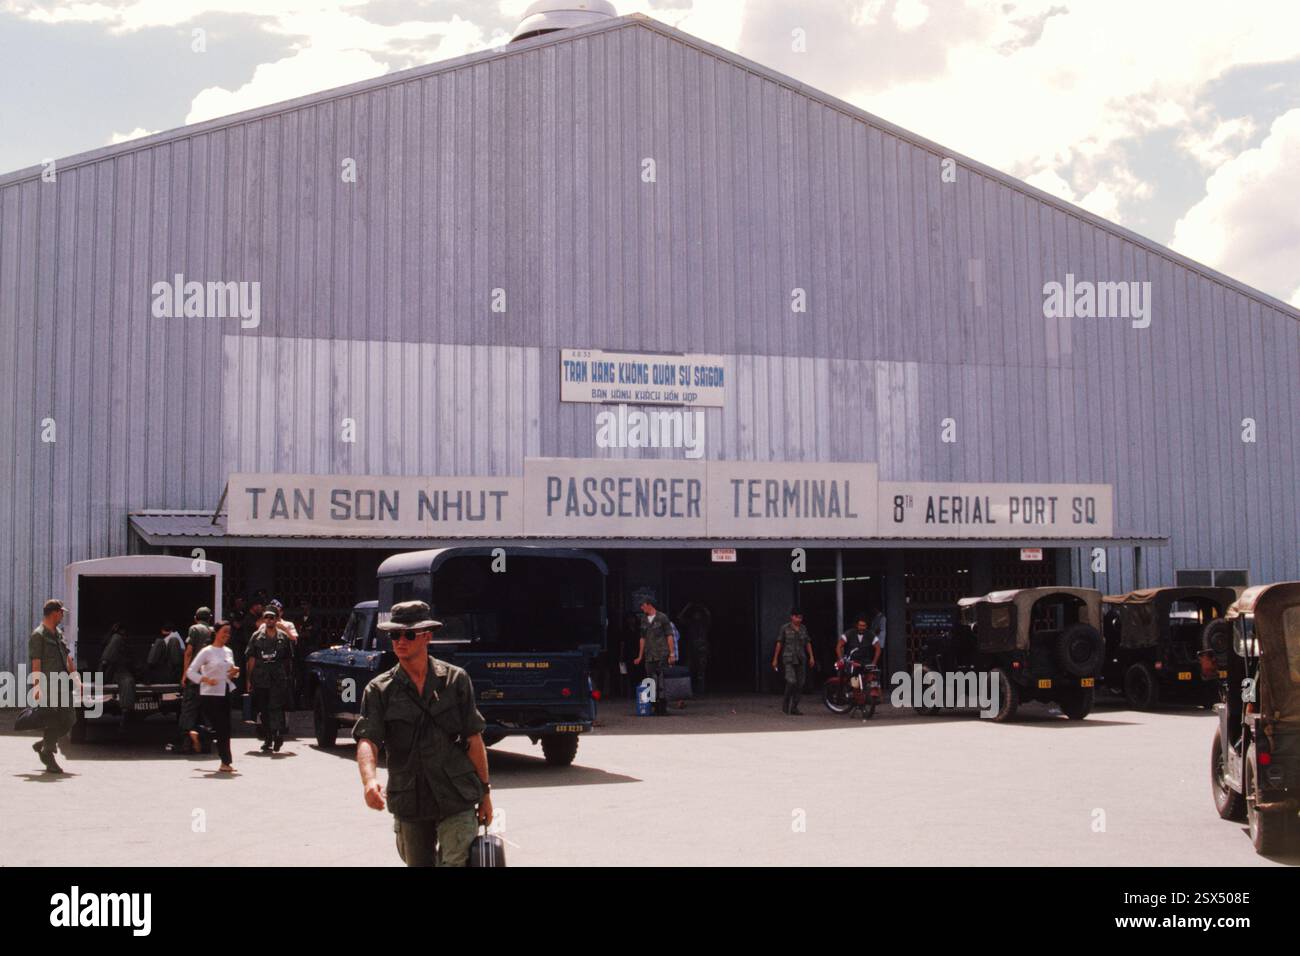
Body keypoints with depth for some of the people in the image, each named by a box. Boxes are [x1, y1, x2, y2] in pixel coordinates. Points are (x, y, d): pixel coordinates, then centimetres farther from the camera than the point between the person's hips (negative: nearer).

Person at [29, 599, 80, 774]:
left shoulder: (59, 633, 16)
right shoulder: (38, 636, -9)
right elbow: (36, 664, -15)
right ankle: (50, 761, 6)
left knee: (69, 719, 6)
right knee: (52, 722, -5)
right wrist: (37, 689, -21)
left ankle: (42, 745, 24)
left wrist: (76, 679, 17)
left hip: (62, 685, 8)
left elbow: (68, 657, 20)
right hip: (47, 686, -8)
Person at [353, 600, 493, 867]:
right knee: (419, 863, 15)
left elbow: (474, 739, 4)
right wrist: (369, 780, -32)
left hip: (457, 799, -2)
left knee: (455, 862, -15)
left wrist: (485, 792, 4)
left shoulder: (455, 680, 1)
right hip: (409, 802, 2)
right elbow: (367, 740, -12)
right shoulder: (379, 690, 1)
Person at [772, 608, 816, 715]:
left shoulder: (803, 629, 10)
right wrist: (775, 659, -1)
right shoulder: (785, 628, -2)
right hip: (788, 659, -5)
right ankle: (786, 702, 3)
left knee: (800, 684, 2)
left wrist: (811, 657, 4)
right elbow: (779, 644, 0)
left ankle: (794, 707, 12)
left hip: (800, 659, 5)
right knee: (791, 681, -19)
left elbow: (808, 643, 13)